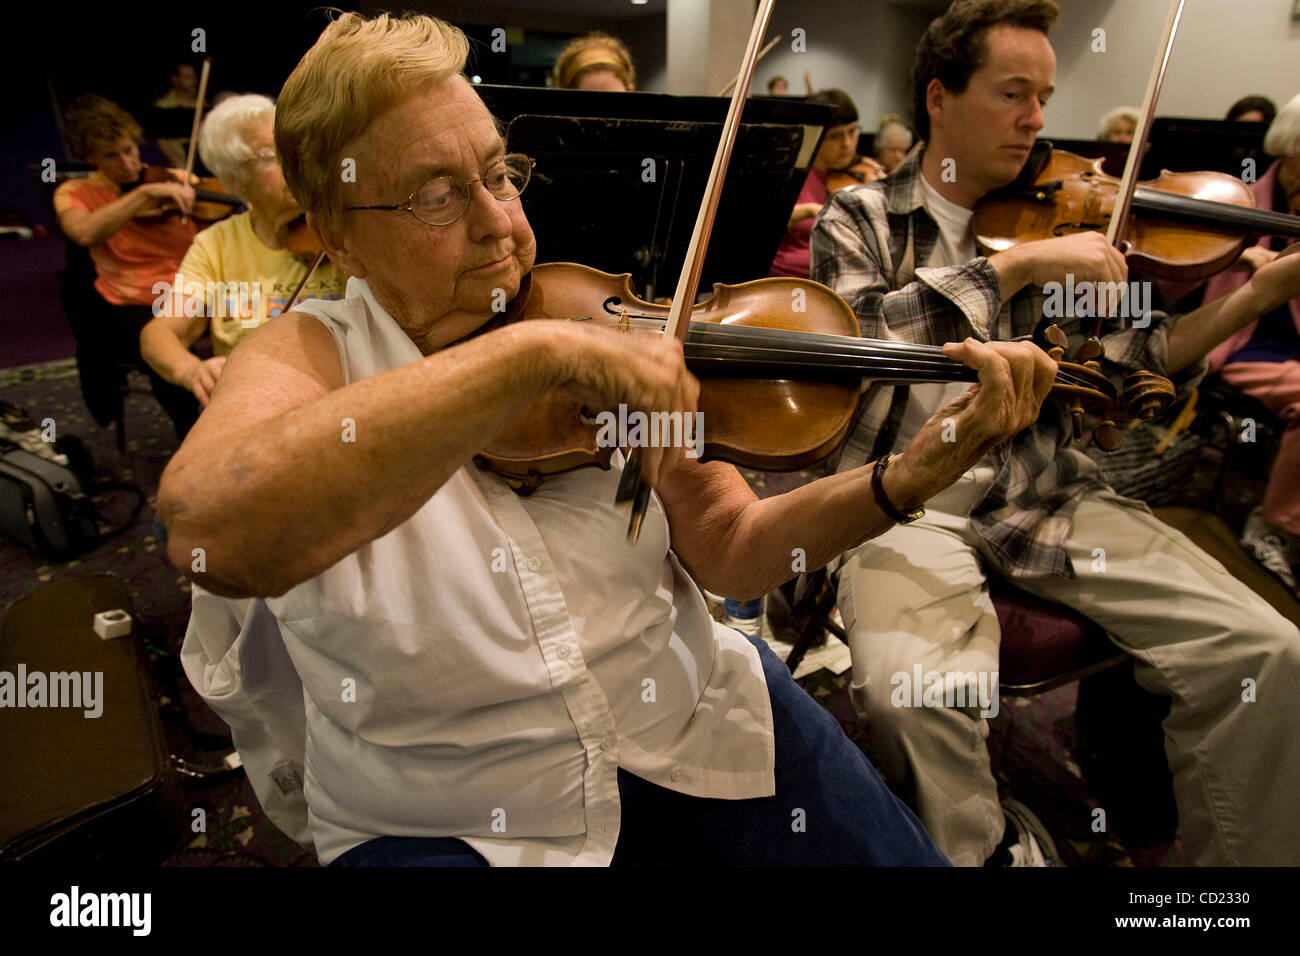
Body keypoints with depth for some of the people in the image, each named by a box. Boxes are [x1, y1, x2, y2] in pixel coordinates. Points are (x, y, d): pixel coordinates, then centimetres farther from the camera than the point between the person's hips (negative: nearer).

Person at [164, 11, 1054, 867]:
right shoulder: (306, 354, -11)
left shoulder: (606, 340, -2)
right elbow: (208, 531, -34)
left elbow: (731, 548, -3)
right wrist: (537, 350, -38)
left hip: (688, 726, 3)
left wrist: (913, 476, -18)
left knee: (900, 850, -4)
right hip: (441, 823, -1)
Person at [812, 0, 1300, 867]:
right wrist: (1019, 267, -16)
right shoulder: (860, 219, 6)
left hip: (1048, 492, 4)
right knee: (912, 689, -31)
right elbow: (862, 333, -15)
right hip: (911, 497, -3)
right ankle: (987, 852, 1)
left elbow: (1124, 363, 8)